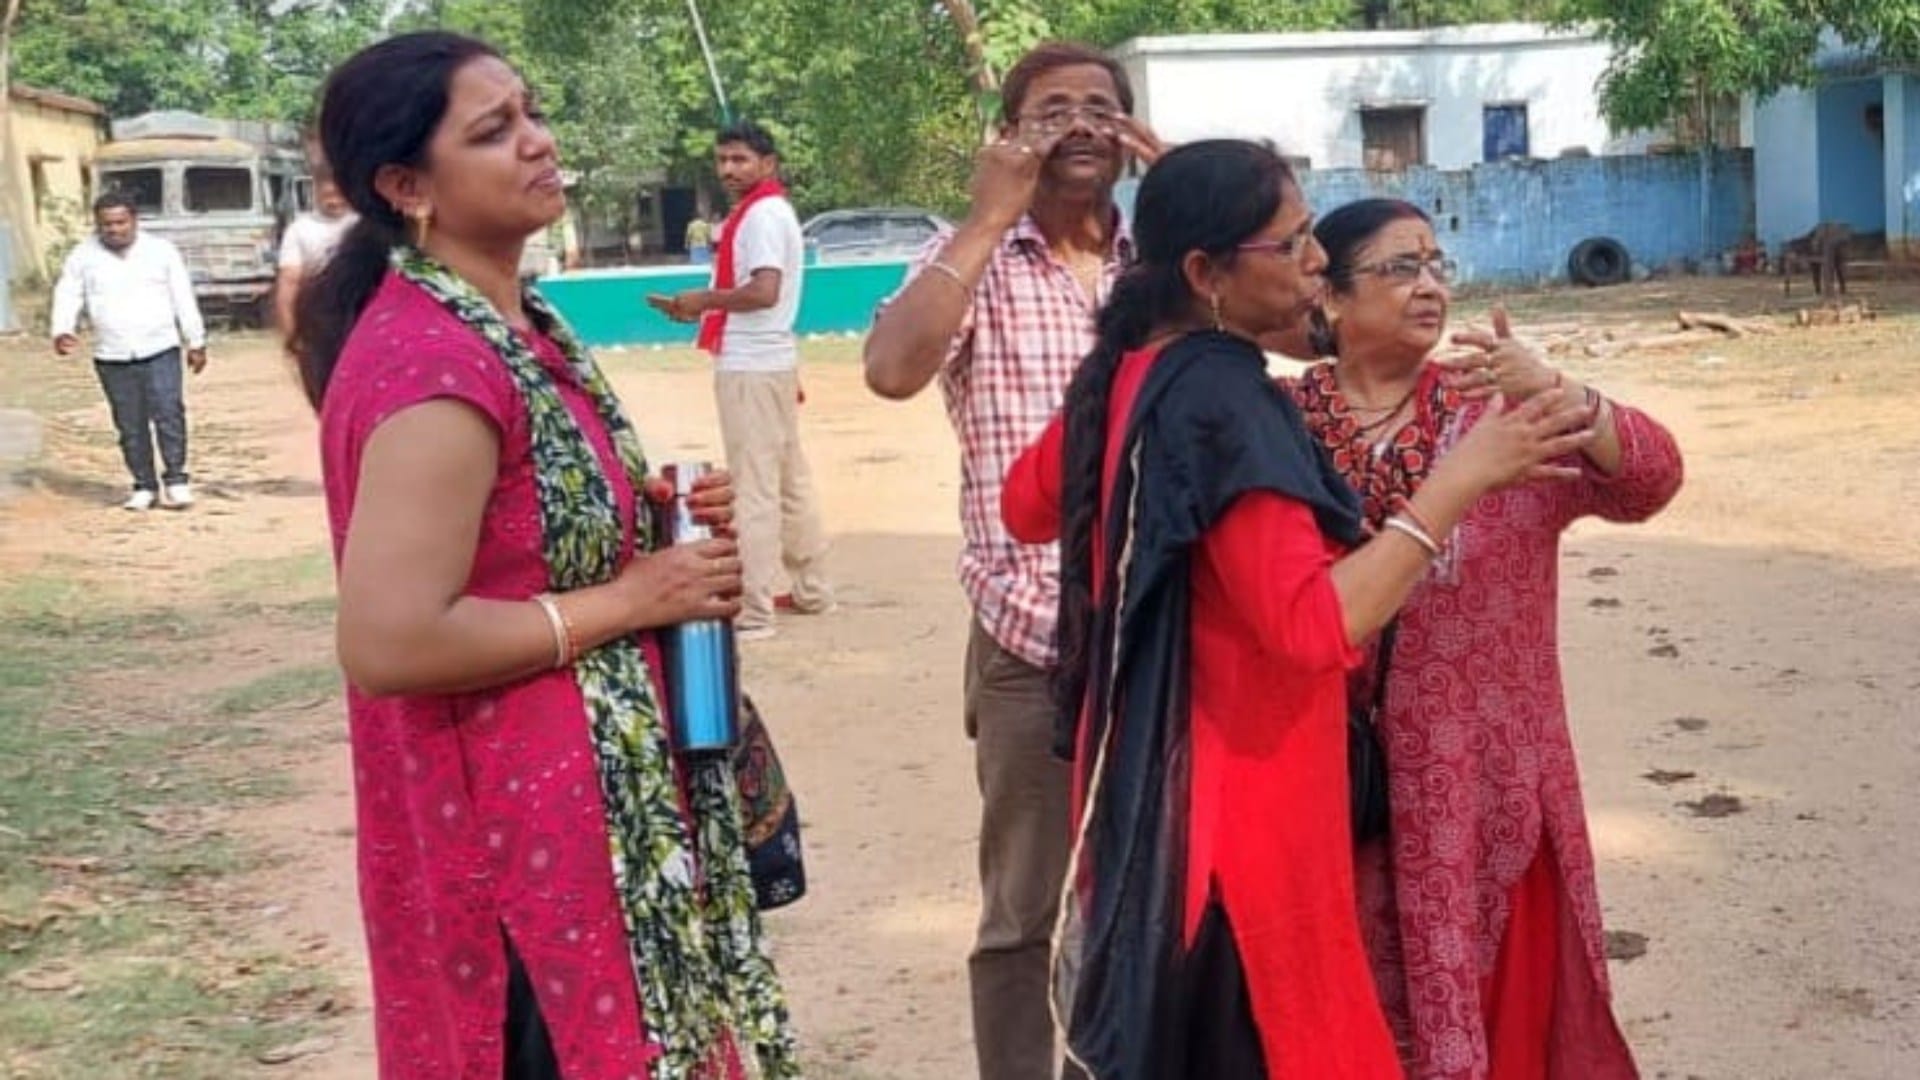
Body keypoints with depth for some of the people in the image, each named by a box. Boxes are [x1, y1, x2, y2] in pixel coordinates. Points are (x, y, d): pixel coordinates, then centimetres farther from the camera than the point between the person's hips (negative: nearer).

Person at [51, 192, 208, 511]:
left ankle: (176, 478, -2)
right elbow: (67, 296, 2)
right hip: (112, 358, 1)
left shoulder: (161, 250, 5)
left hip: (160, 352, -1)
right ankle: (144, 486, 12)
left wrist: (196, 342, 7)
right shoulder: (83, 256, 6)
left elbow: (184, 299, 8)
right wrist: (62, 331, -16)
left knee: (169, 413, -13)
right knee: (130, 425, 3)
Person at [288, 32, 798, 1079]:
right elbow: (386, 642, -28)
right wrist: (632, 600, -19)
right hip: (516, 818, -10)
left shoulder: (518, 324, 8)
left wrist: (663, 523, 1)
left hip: (594, 793, 10)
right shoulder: (436, 366, -23)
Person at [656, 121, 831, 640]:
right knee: (790, 480, 17)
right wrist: (703, 307, 8)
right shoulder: (768, 210, 16)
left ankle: (752, 612, -4)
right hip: (771, 361, 11)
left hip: (751, 366, -11)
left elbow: (764, 291, -26)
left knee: (753, 488, -7)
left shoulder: (761, 213, -15)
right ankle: (812, 590, 27)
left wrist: (705, 299, -14)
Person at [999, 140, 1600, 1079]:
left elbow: (1024, 506, 19)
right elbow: (1316, 624, -32)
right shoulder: (1222, 403, -23)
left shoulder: (1128, 372, 4)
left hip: (1151, 777, 9)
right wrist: (1460, 479, -29)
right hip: (1235, 798, -9)